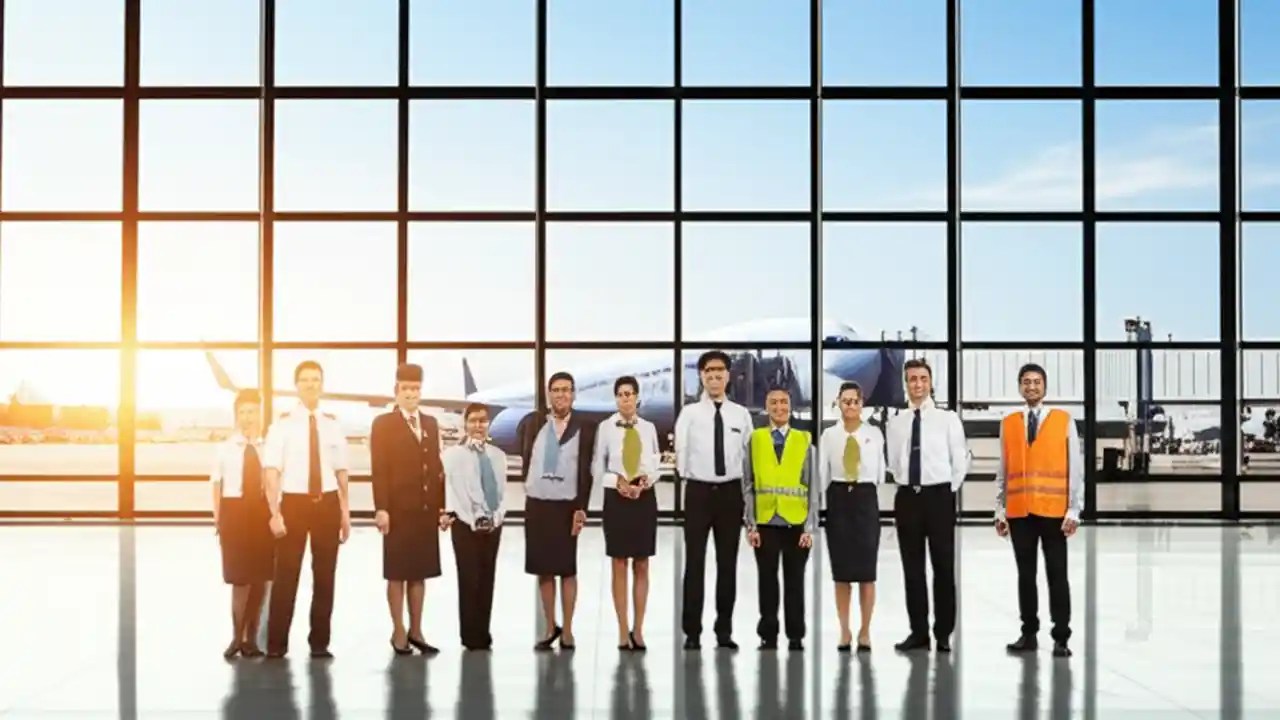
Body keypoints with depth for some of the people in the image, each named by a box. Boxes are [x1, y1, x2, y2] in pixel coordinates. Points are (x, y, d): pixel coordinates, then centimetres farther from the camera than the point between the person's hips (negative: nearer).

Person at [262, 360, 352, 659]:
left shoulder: (332, 425, 6)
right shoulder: (283, 424, -4)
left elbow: (341, 471, 9)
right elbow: (272, 471, -8)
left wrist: (345, 512, 6)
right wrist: (275, 512, -15)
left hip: (327, 503, 3)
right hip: (294, 502, -3)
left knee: (325, 574, 9)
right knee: (286, 574, 1)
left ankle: (319, 641, 20)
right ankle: (276, 643, 10)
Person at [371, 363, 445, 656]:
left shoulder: (431, 424, 13)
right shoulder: (383, 424, -1)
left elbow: (437, 467, 10)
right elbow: (379, 470, -8)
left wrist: (441, 505, 5)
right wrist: (381, 509, -15)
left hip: (426, 509, 4)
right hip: (398, 510, -4)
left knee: (420, 573, 9)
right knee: (397, 574, 2)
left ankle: (416, 631, 16)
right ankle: (399, 632, 10)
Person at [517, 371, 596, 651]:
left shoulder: (585, 427, -4)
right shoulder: (532, 422, 4)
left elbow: (587, 471, -7)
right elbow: (524, 456, 23)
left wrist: (581, 508, -13)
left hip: (566, 505, -3)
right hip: (536, 504, 3)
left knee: (567, 570, 2)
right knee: (542, 569, 8)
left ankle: (567, 631, 10)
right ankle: (550, 628, 19)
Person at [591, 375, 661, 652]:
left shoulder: (648, 428, 3)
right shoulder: (605, 427, -3)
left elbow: (655, 464, 9)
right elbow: (597, 468, 1)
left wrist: (647, 480, -11)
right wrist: (618, 483, -13)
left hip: (645, 498, 2)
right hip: (616, 498, -2)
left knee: (641, 567, 7)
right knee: (619, 566, 3)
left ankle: (638, 630, 15)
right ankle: (623, 631, 10)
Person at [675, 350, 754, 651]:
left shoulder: (741, 414, 4)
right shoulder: (690, 413, -2)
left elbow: (749, 456, 6)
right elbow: (681, 453, -1)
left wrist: (748, 487, 2)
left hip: (731, 492, 2)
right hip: (699, 491, -2)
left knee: (728, 562, 8)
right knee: (695, 561, 1)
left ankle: (724, 630, 18)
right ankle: (692, 632, 8)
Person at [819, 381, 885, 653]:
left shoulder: (874, 434, 3)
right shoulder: (828, 434, 4)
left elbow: (880, 471, 5)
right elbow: (822, 473, 4)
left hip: (866, 498, -1)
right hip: (838, 498, 1)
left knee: (867, 569, 1)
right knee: (841, 569, 5)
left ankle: (865, 633, 11)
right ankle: (844, 632, 14)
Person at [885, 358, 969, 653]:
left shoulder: (948, 419, -2)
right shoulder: (896, 422, 5)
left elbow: (961, 462, 3)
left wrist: (948, 493, 2)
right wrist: (906, 487, 9)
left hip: (939, 496, -3)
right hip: (907, 497, 3)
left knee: (944, 565, 1)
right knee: (912, 567, 6)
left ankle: (943, 633, 10)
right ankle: (919, 631, 14)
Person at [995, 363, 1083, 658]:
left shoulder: (1064, 421, 1)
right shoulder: (1008, 424, 7)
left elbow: (1076, 468, -1)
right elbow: (1003, 471, 9)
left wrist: (1074, 511, -6)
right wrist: (999, 510, 5)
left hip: (1054, 511, -2)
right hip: (1019, 512, 2)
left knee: (1057, 575, 2)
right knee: (1025, 574, 8)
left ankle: (1061, 638, 8)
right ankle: (1029, 634, 16)